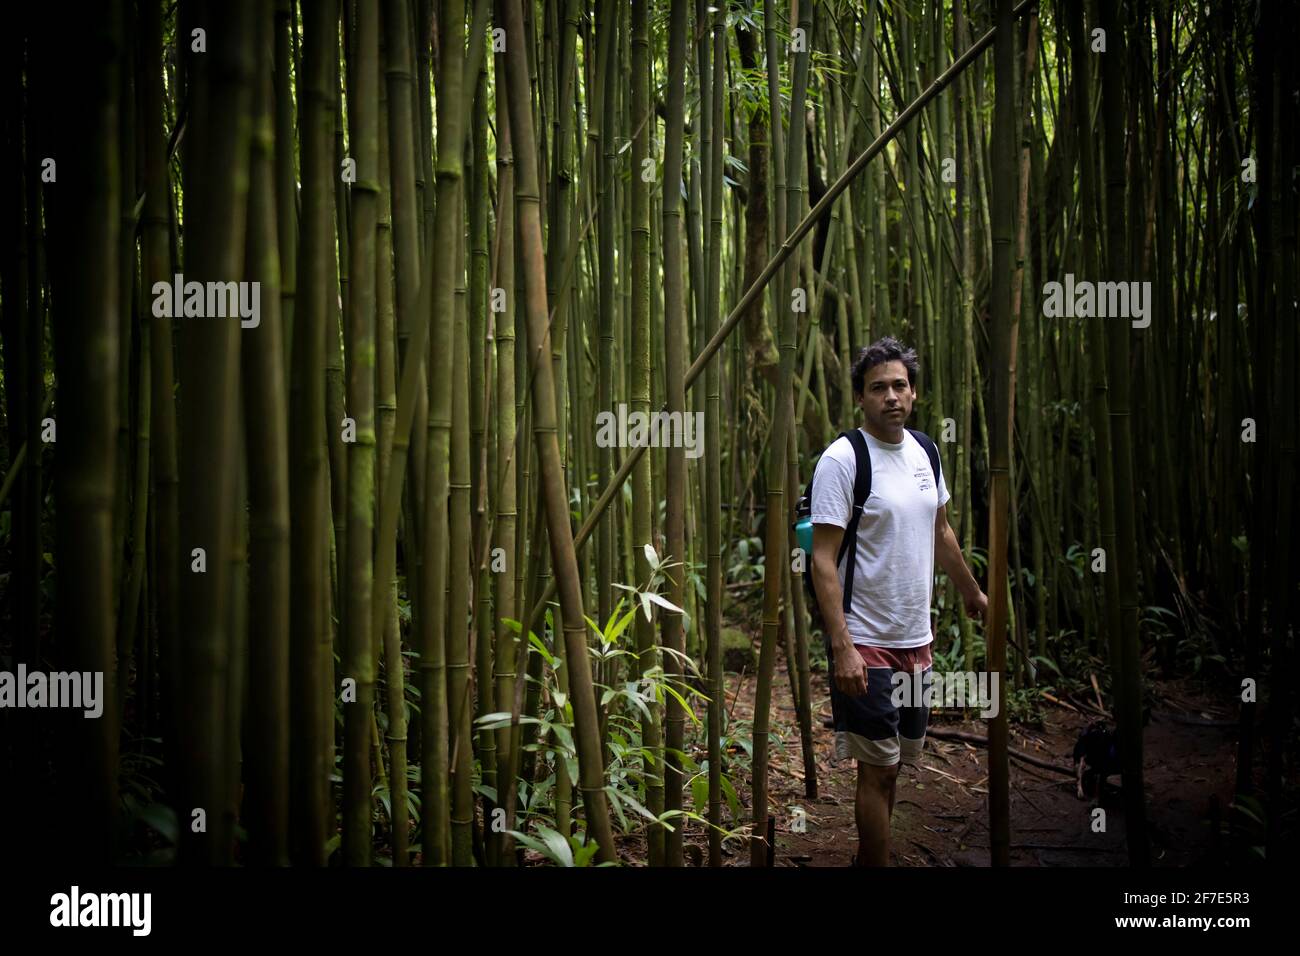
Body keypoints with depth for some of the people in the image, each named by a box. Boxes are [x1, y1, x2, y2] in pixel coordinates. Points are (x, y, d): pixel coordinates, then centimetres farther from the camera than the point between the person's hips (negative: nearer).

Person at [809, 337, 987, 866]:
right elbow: (823, 559, -18)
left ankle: (867, 857, 29)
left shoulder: (924, 451, 8)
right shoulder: (842, 459, -14)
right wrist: (841, 647, -25)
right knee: (878, 768, -3)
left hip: (917, 640, 7)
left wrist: (972, 592, 32)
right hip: (866, 643, -7)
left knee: (893, 761, 15)